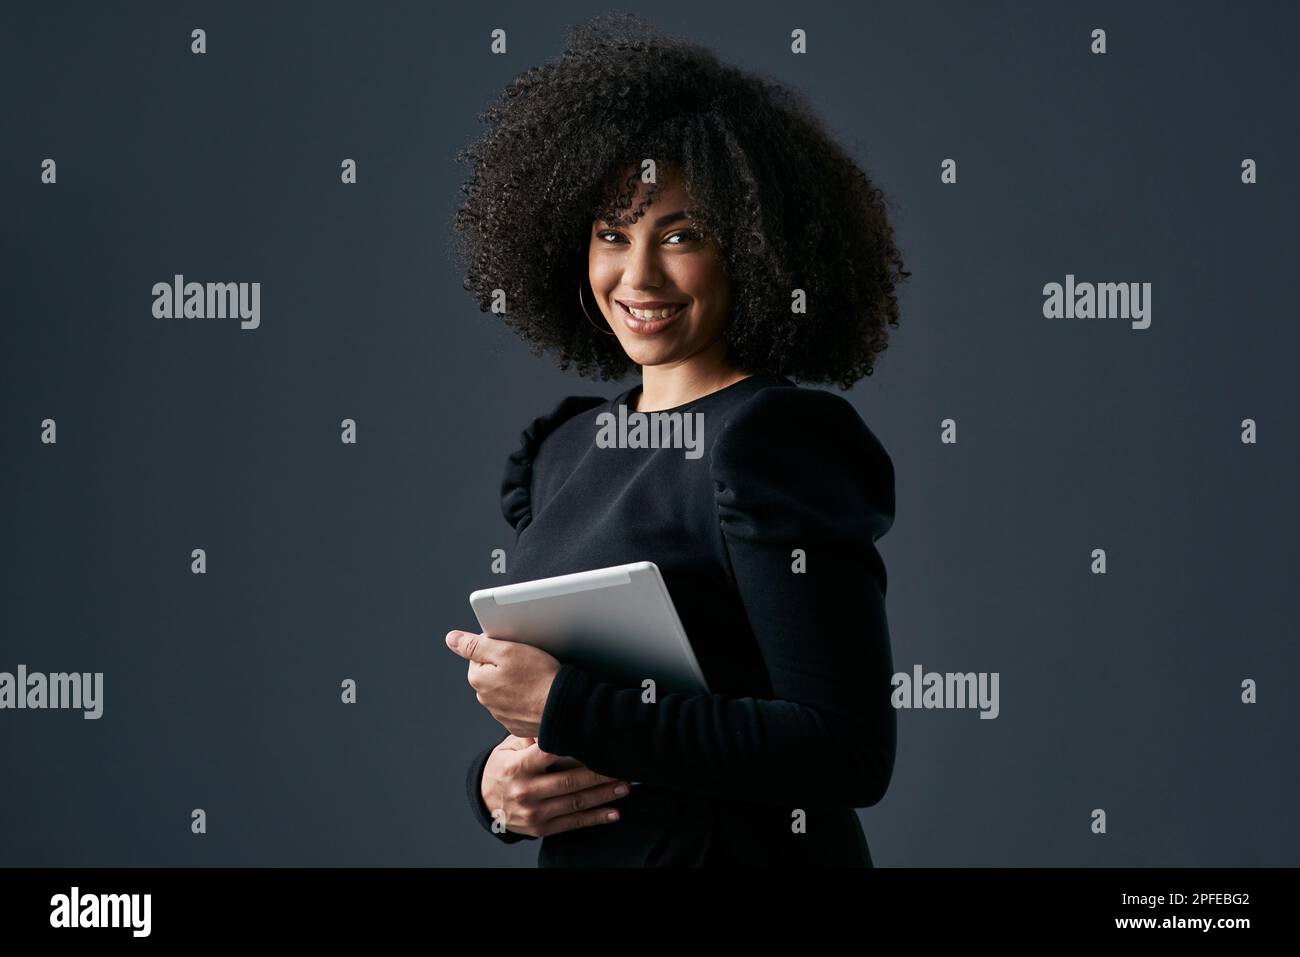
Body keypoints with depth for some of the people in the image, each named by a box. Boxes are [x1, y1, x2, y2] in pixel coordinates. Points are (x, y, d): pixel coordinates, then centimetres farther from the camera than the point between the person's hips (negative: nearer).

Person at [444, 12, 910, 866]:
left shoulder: (774, 442, -16)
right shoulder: (565, 448, 5)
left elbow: (850, 755, -23)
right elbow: (527, 717, 12)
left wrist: (566, 706, -21)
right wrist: (494, 780, -10)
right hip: (577, 856, 6)